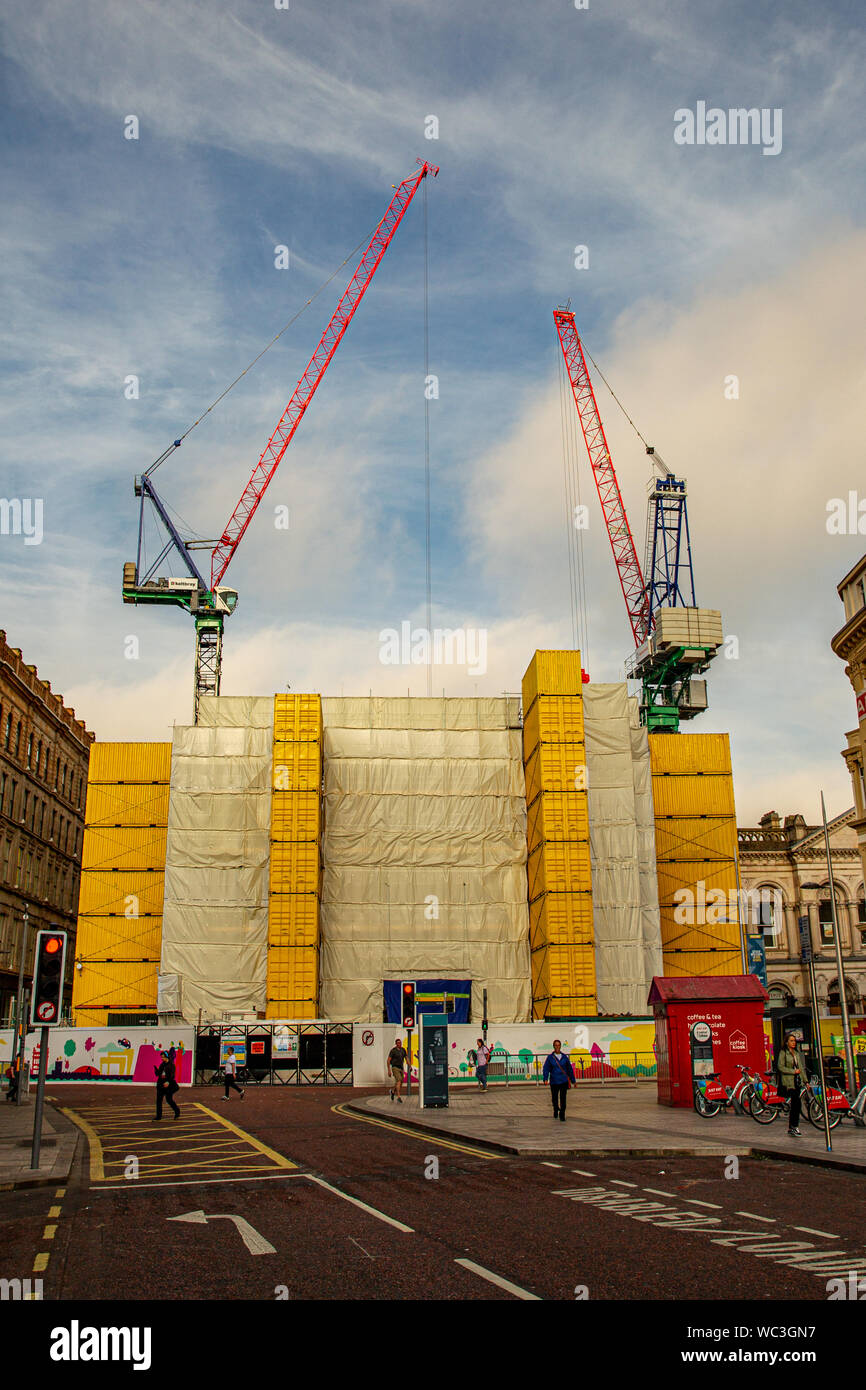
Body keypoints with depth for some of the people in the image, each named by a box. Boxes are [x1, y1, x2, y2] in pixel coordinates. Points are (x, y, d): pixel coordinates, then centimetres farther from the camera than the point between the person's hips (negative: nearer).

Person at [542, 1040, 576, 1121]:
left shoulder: (564, 1057, 4)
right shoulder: (550, 1057, -2)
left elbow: (569, 1069, 12)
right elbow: (546, 1068, -8)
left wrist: (573, 1080, 14)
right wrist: (545, 1079, -22)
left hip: (564, 1081, 0)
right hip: (554, 1082, 0)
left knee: (563, 1098, -8)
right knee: (554, 1098, 11)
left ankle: (562, 1114, 3)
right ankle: (556, 1109, 40)